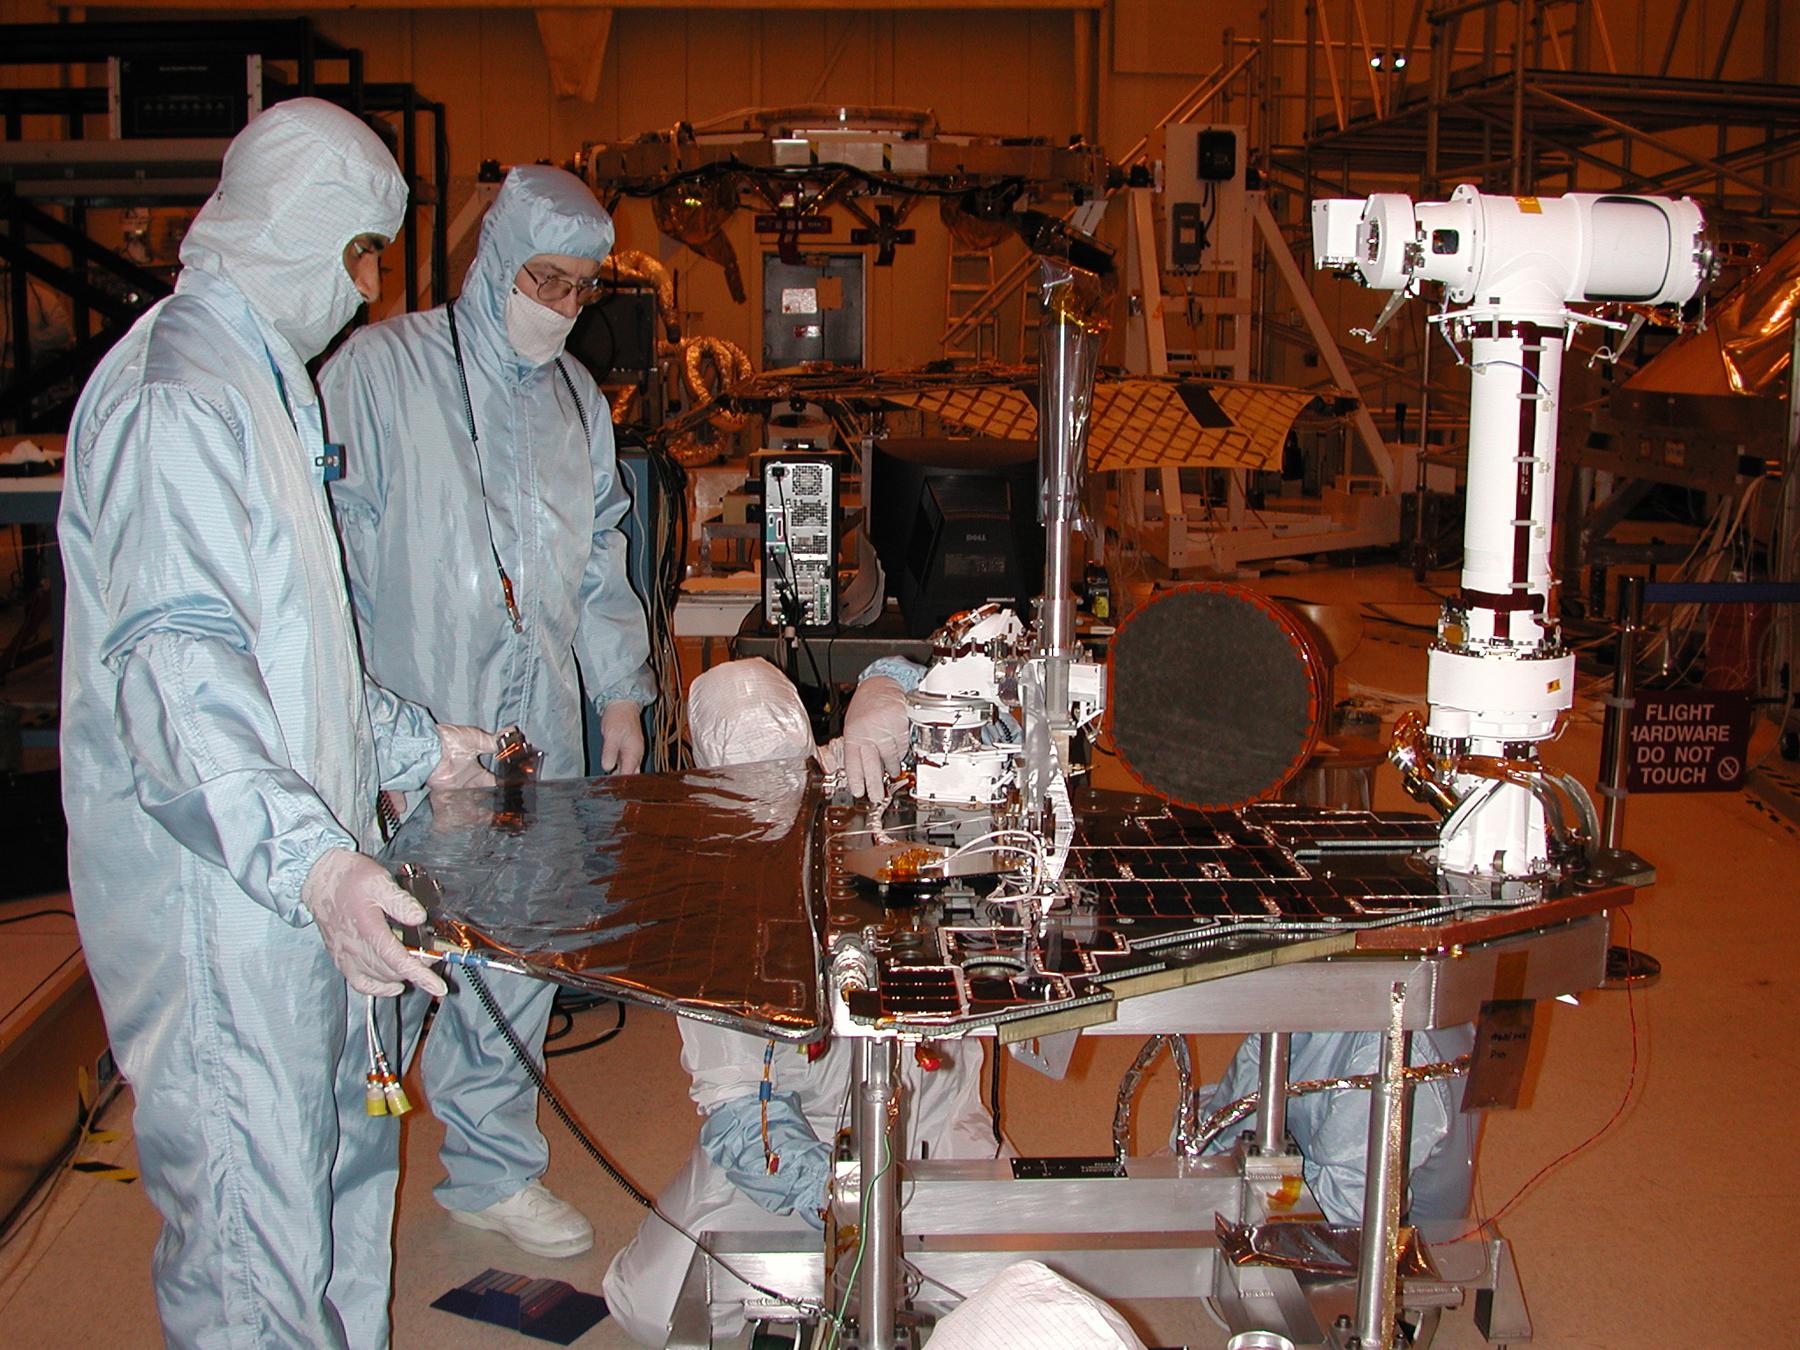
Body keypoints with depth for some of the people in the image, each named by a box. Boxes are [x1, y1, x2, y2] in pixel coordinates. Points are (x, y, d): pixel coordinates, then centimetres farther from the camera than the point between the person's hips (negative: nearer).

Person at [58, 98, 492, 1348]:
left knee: (347, 1154, 19)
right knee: (256, 1222, -3)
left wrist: (410, 744, 29)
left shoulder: (258, 380, 18)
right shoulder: (175, 397, -16)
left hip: (300, 876, 11)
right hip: (215, 887, -11)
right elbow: (172, 666, -28)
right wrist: (310, 862, -39)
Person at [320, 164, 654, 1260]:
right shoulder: (383, 367, -4)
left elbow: (601, 554, 21)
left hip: (539, 728, 5)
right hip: (408, 724, -5)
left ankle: (494, 1166, 24)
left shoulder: (573, 396, 15)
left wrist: (622, 692, 17)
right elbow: (336, 542, -7)